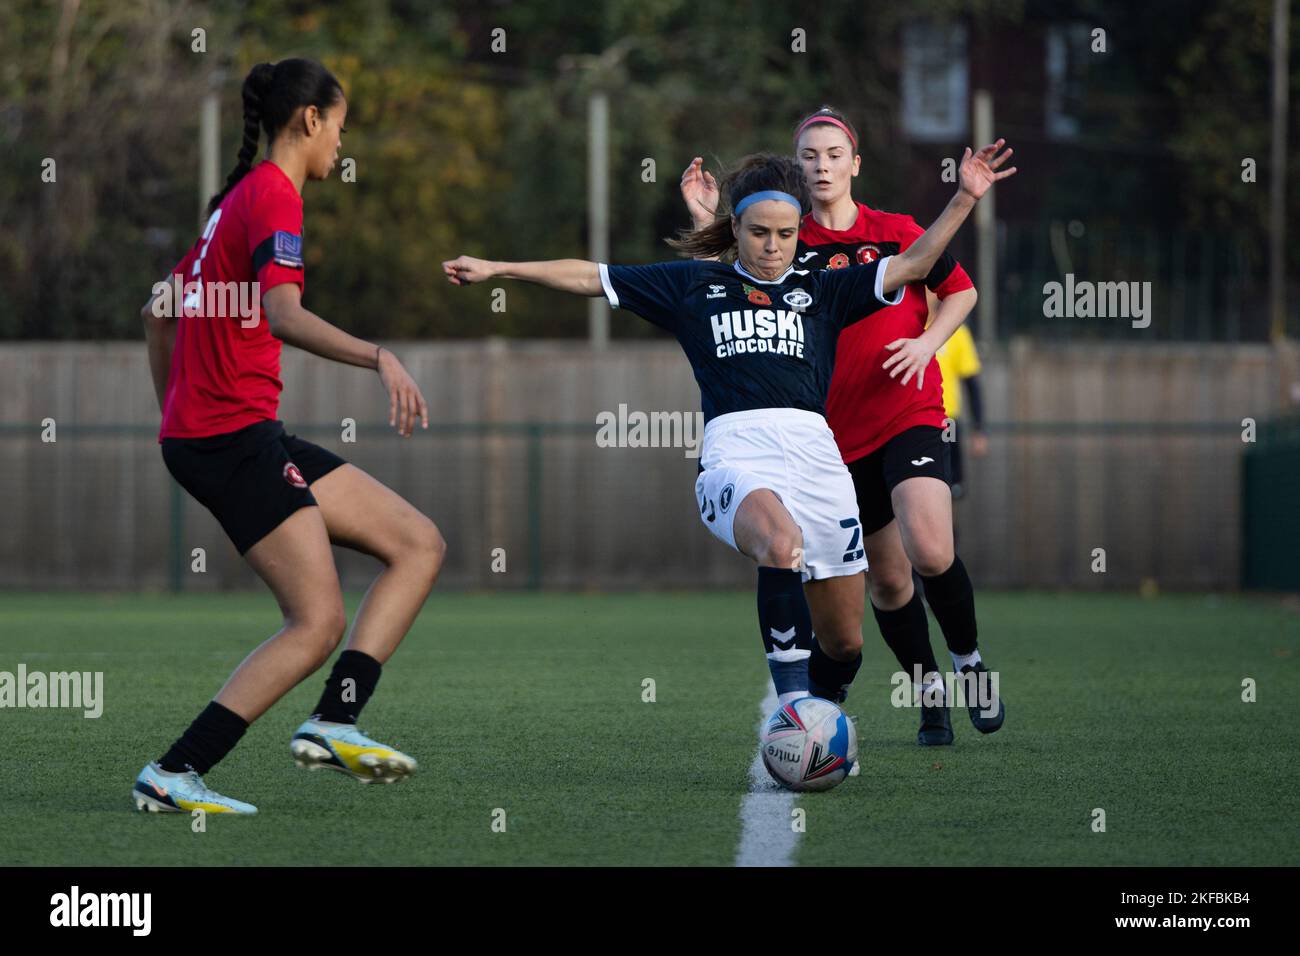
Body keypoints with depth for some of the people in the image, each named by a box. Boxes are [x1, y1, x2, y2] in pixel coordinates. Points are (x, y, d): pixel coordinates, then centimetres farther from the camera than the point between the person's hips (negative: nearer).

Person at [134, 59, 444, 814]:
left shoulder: (241, 197, 19)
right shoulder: (274, 197, -11)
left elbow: (159, 313, 26)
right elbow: (284, 316, -28)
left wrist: (175, 412, 31)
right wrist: (378, 357, -39)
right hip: (235, 433, -10)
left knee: (420, 544, 5)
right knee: (320, 622, -14)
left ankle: (334, 724, -5)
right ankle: (171, 776, -12)